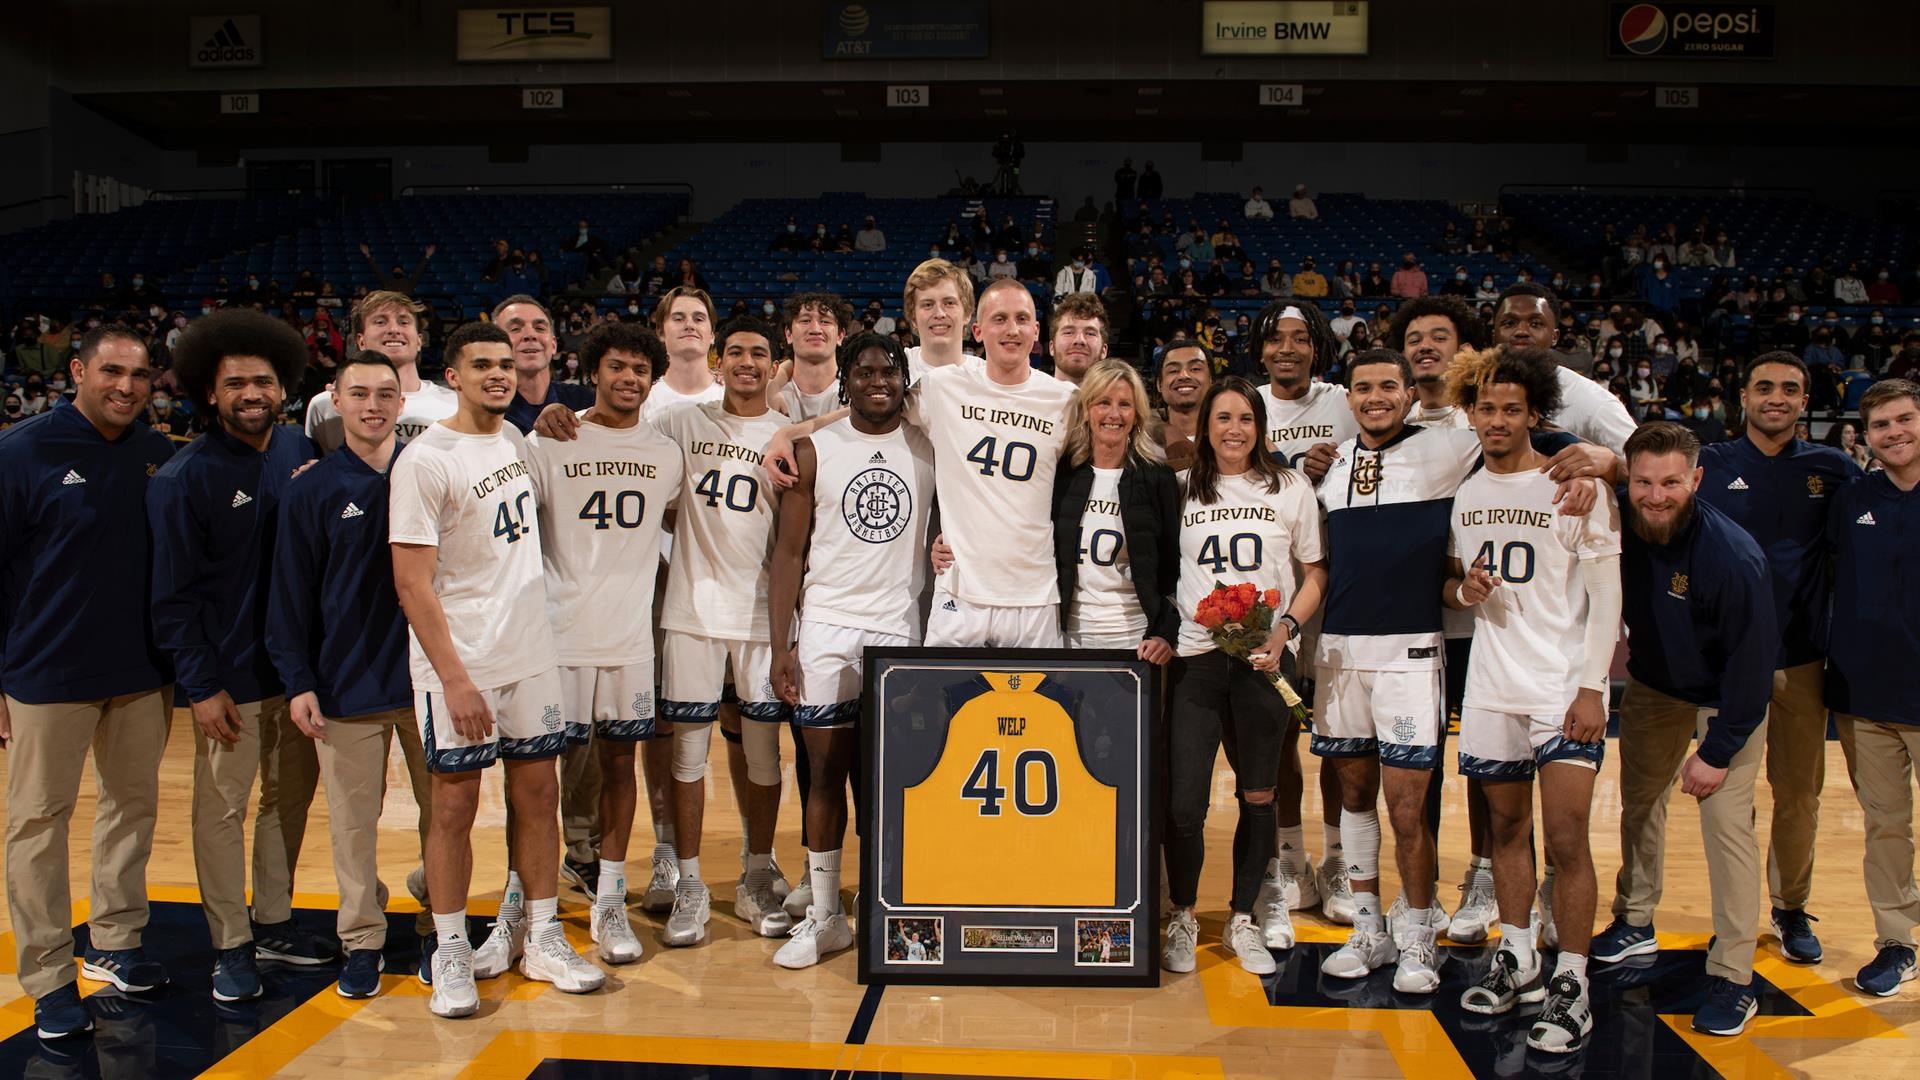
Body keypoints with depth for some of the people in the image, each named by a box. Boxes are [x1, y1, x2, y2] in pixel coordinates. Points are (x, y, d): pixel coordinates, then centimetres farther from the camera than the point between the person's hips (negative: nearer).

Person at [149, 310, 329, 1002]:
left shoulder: (302, 452, 2)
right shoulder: (184, 478, -11)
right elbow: (173, 594, -10)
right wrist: (202, 685, -13)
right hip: (230, 676, -5)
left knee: (293, 794, 14)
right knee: (222, 809, 4)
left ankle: (273, 922, 30)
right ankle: (231, 945, 18)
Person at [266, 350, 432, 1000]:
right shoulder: (311, 491, -1)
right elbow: (292, 593, 0)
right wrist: (297, 681, -5)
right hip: (346, 686, -1)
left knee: (442, 809, 9)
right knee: (353, 819, 5)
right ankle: (362, 940, 19)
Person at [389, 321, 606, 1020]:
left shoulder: (516, 439, 8)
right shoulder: (425, 459, -12)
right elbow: (412, 581, -16)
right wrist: (453, 678, -19)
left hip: (531, 653, 6)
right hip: (459, 663, -6)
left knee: (538, 792, 9)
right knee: (455, 805, 3)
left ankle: (542, 939, 21)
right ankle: (448, 953, 17)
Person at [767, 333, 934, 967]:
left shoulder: (930, 450, 6)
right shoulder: (814, 451, 2)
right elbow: (788, 552, 0)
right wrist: (781, 645, -6)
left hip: (902, 629, 1)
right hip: (827, 628, -1)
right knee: (827, 772, 3)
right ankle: (823, 917, 13)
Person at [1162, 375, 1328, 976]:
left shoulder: (1290, 487, 6)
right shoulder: (1182, 489, 8)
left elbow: (1315, 574, 8)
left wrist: (1285, 629, -7)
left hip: (1265, 659, 0)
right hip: (1195, 657, 0)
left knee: (1258, 795, 8)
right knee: (1183, 802, -6)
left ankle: (1243, 920, 25)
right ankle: (1182, 919, 15)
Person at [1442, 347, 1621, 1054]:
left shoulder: (1575, 486, -5)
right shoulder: (1465, 494, 10)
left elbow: (1607, 595, -6)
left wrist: (1592, 686, -14)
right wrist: (1462, 590, -5)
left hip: (1564, 687, -5)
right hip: (1490, 688, 5)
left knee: (1566, 840, -6)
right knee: (1507, 826, 13)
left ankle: (1571, 985, 6)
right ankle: (1518, 962, 27)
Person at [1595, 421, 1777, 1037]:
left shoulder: (1733, 557, -32)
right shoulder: (1621, 526, -18)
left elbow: (1751, 662, -24)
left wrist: (1718, 753, -20)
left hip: (1727, 700, -5)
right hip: (1653, 686, 5)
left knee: (1726, 824, -9)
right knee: (1638, 801, 15)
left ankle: (1734, 979, 2)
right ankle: (1636, 923, 36)